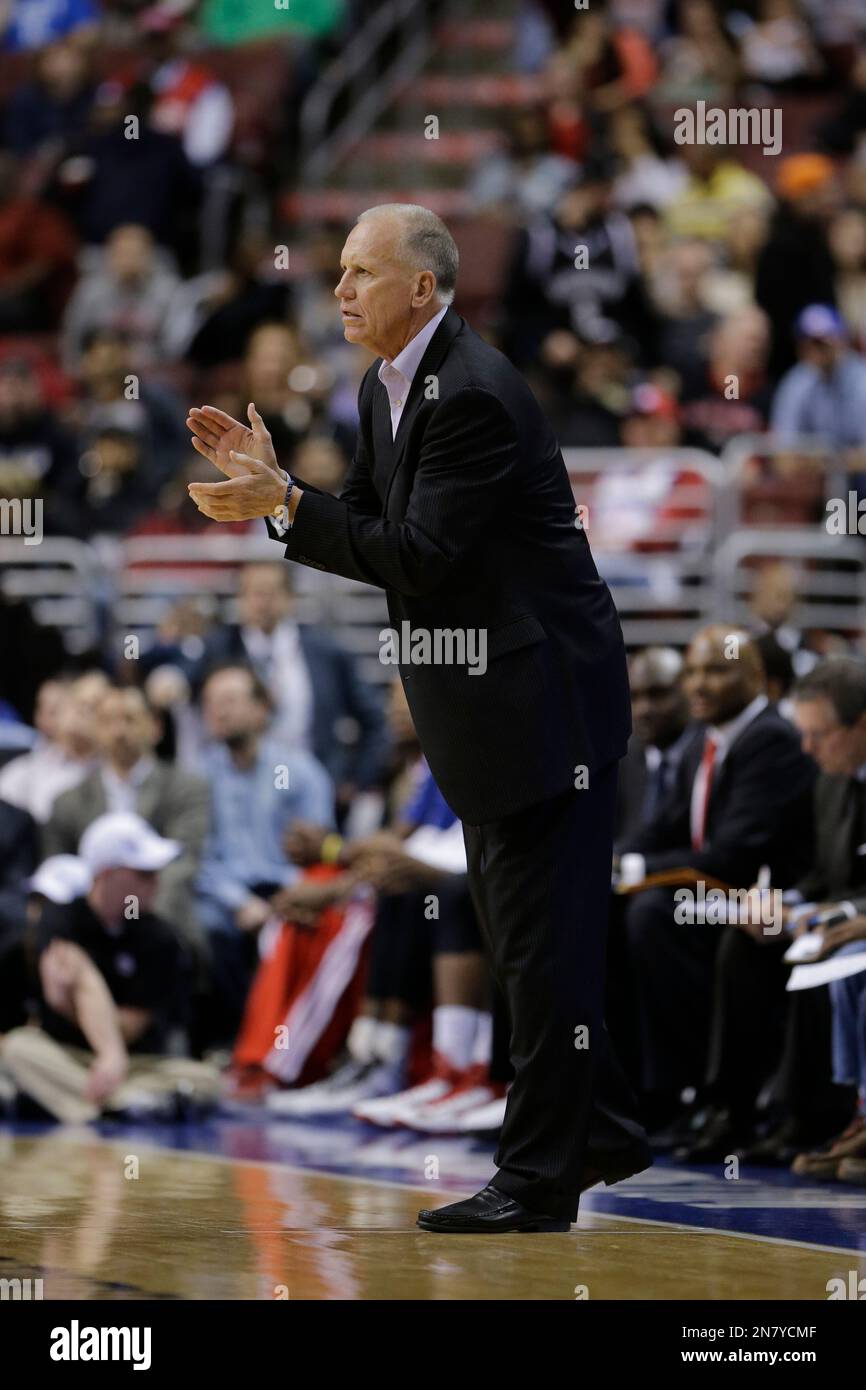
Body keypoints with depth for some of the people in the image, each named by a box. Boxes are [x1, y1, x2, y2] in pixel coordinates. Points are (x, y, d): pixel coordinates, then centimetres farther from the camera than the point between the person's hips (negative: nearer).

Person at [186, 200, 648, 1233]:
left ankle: (538, 1179, -1)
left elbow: (418, 559, -23)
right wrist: (271, 481, 0)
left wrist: (282, 505, -23)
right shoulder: (386, 386, 11)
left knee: (540, 939, -5)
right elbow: (368, 525, 13)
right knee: (518, 933, 17)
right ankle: (606, 1125, 30)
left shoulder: (474, 394, -21)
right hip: (483, 708, 10)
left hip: (540, 699, -10)